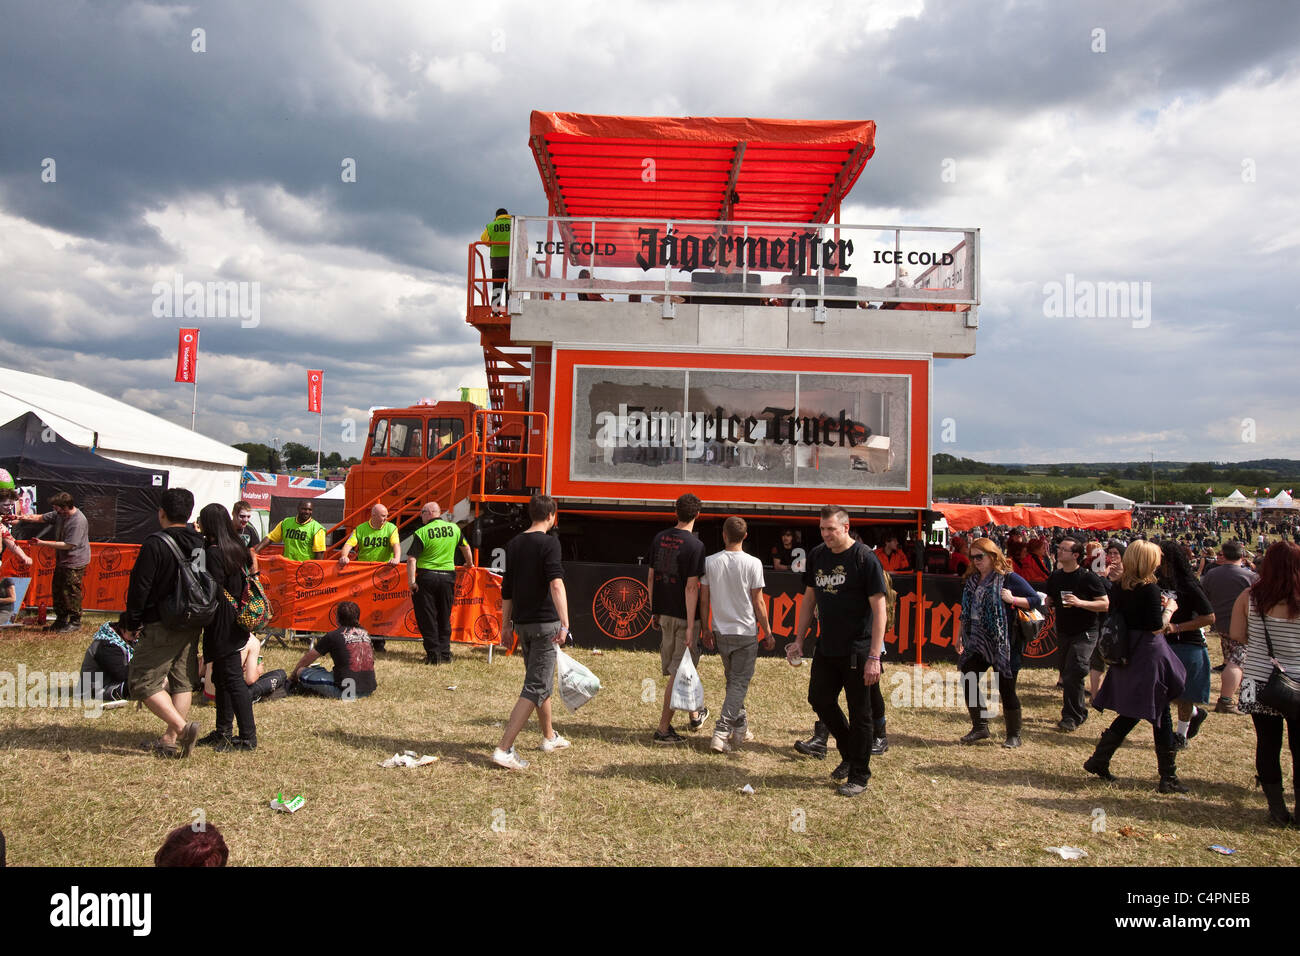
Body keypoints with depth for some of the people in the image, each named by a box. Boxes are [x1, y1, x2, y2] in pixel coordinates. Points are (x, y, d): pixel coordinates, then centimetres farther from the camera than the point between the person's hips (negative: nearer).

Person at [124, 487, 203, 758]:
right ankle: (172, 741, 17)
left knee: (143, 682, 1)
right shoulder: (200, 544, 6)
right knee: (183, 682, 12)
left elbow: (139, 587, -13)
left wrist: (133, 624, -2)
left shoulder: (155, 543, -14)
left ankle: (182, 727, -12)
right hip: (192, 625, 7)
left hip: (161, 627, -7)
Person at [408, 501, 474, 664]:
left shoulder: (421, 532, -8)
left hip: (427, 576, -4)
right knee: (444, 617, 14)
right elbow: (466, 547, 22)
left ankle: (433, 654, 3)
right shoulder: (454, 528, 6)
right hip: (448, 576, 4)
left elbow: (411, 559, -15)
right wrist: (469, 564, 39)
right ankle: (445, 653, 14)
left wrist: (411, 581, -11)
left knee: (427, 618, 5)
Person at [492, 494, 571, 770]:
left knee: (541, 680, 23)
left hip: (522, 622, 8)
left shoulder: (514, 544, 9)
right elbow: (556, 583, -23)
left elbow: (507, 588, 14)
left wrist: (506, 623, 21)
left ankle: (549, 737, 36)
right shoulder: (548, 542, -11)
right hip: (544, 622, -8)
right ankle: (504, 749, -11)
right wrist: (564, 623, -29)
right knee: (537, 687, -4)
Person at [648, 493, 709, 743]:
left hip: (663, 613, 7)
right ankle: (663, 728, 5)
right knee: (679, 671, 1)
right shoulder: (695, 545, -15)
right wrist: (691, 626, -16)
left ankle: (694, 714, 39)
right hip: (682, 615, -7)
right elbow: (691, 587, -18)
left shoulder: (659, 538, 4)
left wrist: (654, 611, 17)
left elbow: (650, 577, 8)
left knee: (676, 668, 20)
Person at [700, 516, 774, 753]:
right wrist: (768, 633, 3)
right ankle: (721, 733, -7)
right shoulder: (753, 563, -11)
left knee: (733, 680, 19)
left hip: (721, 632, 4)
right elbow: (758, 603, -7)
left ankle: (740, 727, 28)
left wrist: (705, 628, 13)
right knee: (740, 683, 1)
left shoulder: (710, 562, -3)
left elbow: (704, 599, 2)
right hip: (746, 632, -4)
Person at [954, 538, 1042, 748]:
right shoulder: (972, 580, 12)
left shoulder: (1009, 578, -7)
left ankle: (1014, 735, 16)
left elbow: (1036, 601, -6)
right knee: (968, 680, 1)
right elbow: (966, 612, 19)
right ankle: (980, 727, 16)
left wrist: (1013, 599, -20)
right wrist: (959, 636, 17)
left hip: (1003, 644, -6)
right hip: (977, 642, 6)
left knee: (1006, 688, 1)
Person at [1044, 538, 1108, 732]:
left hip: (1084, 634, -7)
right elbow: (1049, 600, 19)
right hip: (1063, 633, 7)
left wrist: (1080, 602, -26)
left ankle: (1071, 717, -6)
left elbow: (1105, 604, -15)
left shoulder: (1088, 577, -13)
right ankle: (1078, 713, 30)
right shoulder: (1055, 577, 5)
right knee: (1066, 675, 14)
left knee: (1073, 674, -16)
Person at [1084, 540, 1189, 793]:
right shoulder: (1150, 589, -16)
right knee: (1161, 715, 5)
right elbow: (1157, 628, -17)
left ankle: (1099, 760, 15)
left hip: (1127, 656, 7)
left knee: (1130, 714, 17)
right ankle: (1168, 776, 11)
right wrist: (1169, 609, 0)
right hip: (1148, 656, -7)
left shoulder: (1119, 588, 4)